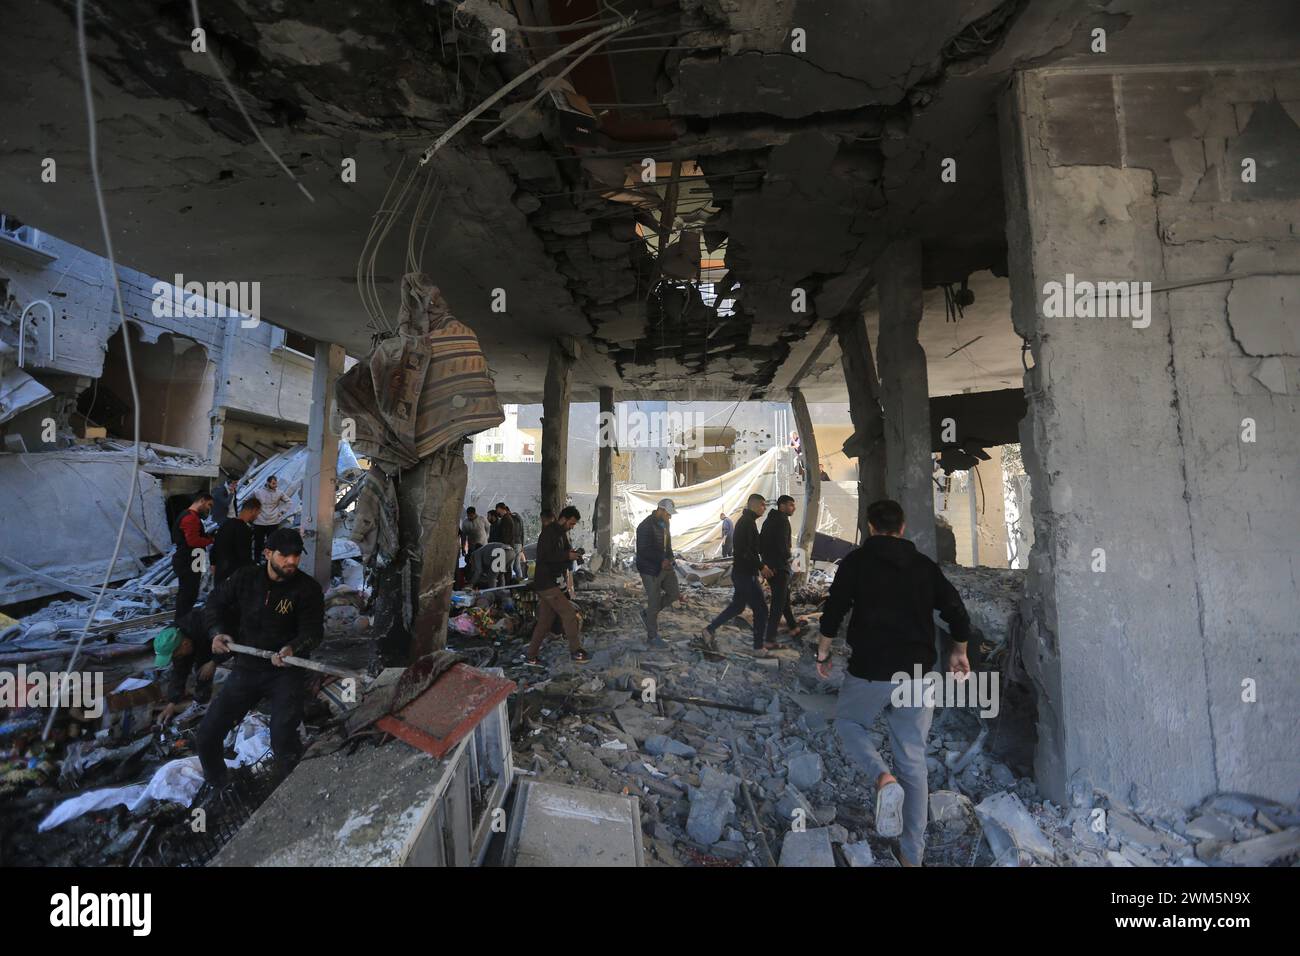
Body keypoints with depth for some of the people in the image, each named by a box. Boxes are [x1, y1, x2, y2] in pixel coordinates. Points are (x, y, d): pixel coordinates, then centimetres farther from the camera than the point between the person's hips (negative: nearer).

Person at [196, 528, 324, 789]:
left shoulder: (308, 588, -12)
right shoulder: (245, 578, -2)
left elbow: (313, 630, -12)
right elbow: (215, 603, 15)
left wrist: (293, 648, -31)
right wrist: (217, 632, -2)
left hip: (286, 672, -4)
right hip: (246, 668, 5)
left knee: (283, 742, -19)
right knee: (206, 737, 10)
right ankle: (216, 789, 40)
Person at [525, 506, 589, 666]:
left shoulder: (561, 534, 15)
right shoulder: (548, 533, -15)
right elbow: (544, 556, -24)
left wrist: (572, 553, 1)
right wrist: (567, 555, -20)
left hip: (551, 583, 10)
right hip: (546, 583, -10)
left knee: (544, 620, 12)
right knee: (569, 613, -8)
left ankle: (532, 656, 20)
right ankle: (576, 651, -1)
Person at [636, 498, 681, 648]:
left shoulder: (664, 523, 8)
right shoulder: (646, 526, -21)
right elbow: (643, 551, -24)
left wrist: (669, 560, 7)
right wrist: (661, 561, -26)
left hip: (665, 566, 8)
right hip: (651, 570, -8)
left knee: (675, 594, 10)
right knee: (654, 603, 1)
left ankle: (647, 612, 28)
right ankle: (652, 637, 17)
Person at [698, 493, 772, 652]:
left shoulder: (744, 520, 14)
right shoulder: (749, 522, -18)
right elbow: (745, 551, -26)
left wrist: (760, 565, 17)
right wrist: (761, 567, -17)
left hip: (740, 572, 10)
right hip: (746, 575, -10)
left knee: (737, 606, 19)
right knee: (761, 609, 1)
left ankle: (709, 631, 20)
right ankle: (758, 647, 11)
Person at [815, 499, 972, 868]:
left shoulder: (857, 561, -3)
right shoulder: (925, 565, 6)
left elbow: (833, 611, -8)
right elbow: (958, 615, 7)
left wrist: (823, 651, 6)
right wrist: (959, 653, 25)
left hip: (869, 672, -3)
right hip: (918, 675, 4)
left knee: (848, 722, 23)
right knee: (913, 760, 15)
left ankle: (883, 778, -5)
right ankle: (913, 854, 23)